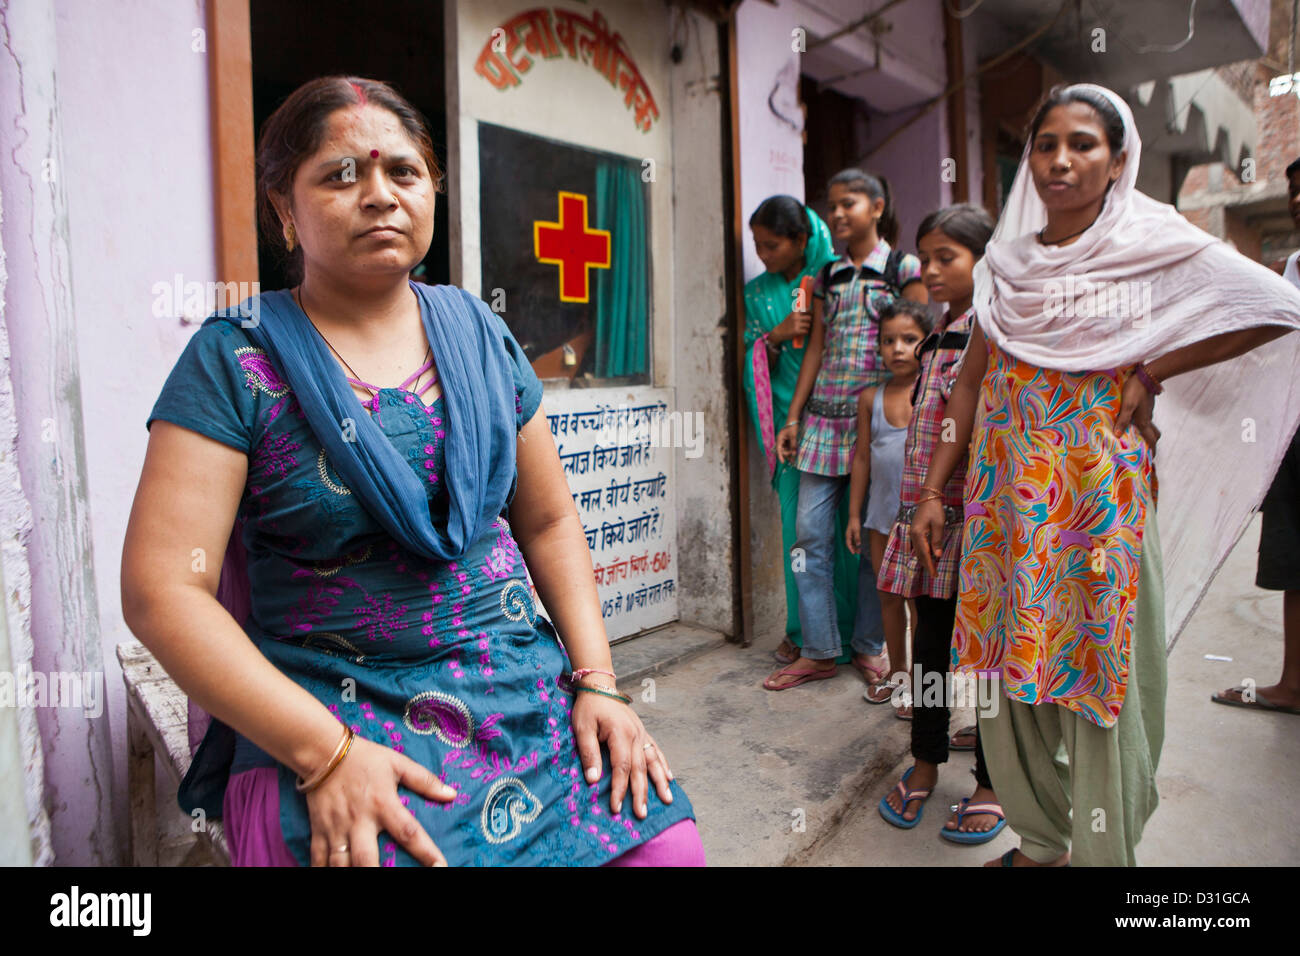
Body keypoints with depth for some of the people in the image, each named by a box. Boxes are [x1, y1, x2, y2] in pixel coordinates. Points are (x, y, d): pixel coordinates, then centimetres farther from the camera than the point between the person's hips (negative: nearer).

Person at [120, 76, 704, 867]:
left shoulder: (480, 333, 8)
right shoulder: (234, 360, -4)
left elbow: (549, 520, 10)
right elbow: (164, 589, -10)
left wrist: (597, 678, -1)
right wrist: (325, 752, -18)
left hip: (523, 678, 4)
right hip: (329, 709, -3)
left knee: (667, 840, -13)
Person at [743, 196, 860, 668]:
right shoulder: (758, 293, 12)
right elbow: (752, 359, 10)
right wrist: (776, 336, -8)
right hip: (789, 419, 2)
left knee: (847, 522, -1)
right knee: (798, 525, 3)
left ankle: (850, 628, 14)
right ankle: (803, 630, 16)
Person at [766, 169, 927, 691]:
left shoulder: (904, 268, 2)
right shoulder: (826, 276, 15)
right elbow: (815, 349, 14)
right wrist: (792, 417, 9)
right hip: (825, 416, 4)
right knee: (810, 532, 0)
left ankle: (869, 646, 20)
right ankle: (818, 651, 11)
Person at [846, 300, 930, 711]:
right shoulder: (870, 398, 4)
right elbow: (862, 457, 9)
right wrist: (854, 514, 9)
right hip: (883, 512, 4)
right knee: (888, 596, 14)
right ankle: (897, 671, 31)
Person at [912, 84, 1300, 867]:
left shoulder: (1153, 243, -2)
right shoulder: (1010, 259, 9)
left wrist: (1151, 373, -10)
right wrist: (934, 492, 7)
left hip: (1097, 490, -4)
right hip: (1006, 488, 4)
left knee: (1098, 671, 4)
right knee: (1006, 664, 10)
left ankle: (1104, 851, 26)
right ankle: (1040, 840, 31)